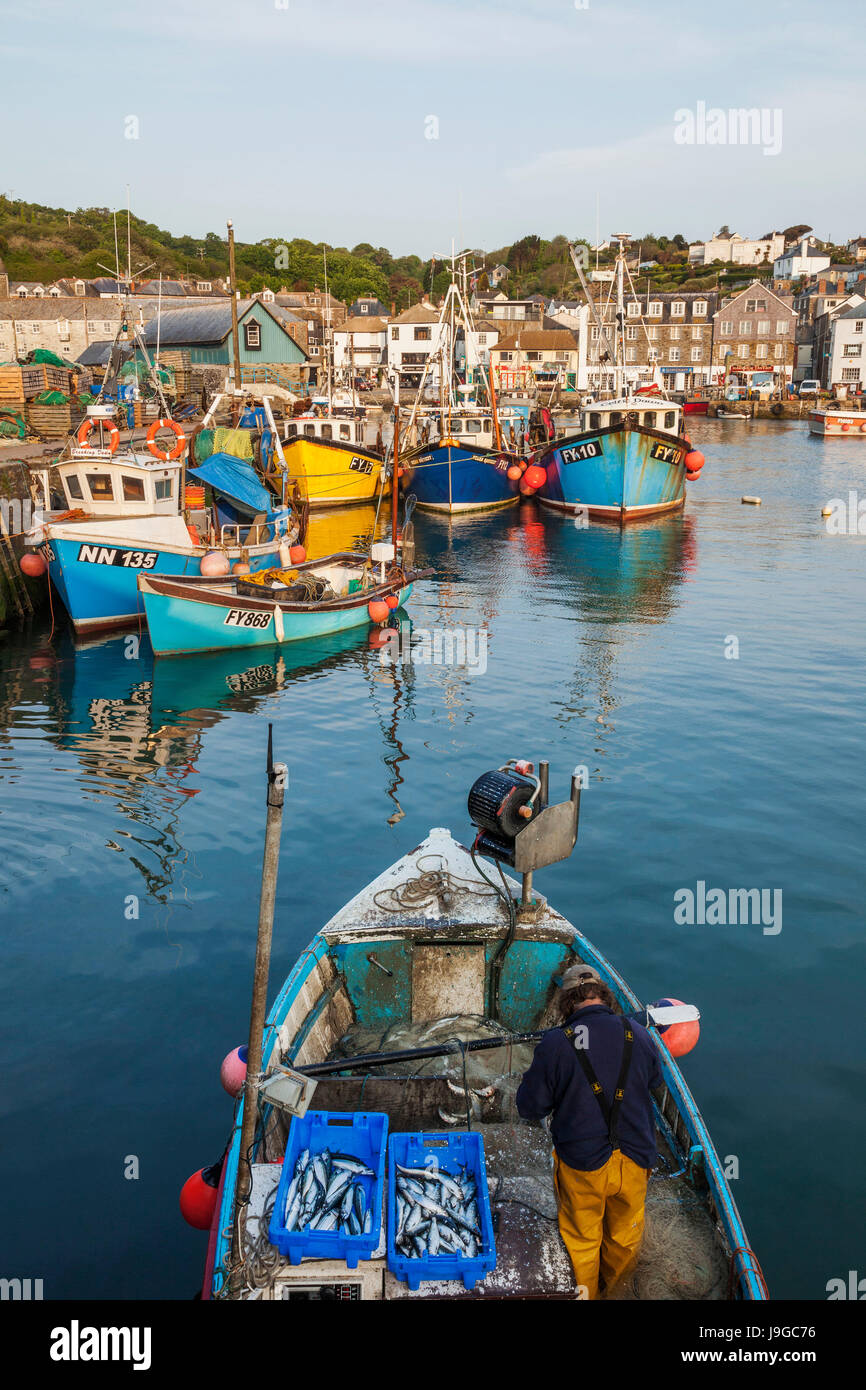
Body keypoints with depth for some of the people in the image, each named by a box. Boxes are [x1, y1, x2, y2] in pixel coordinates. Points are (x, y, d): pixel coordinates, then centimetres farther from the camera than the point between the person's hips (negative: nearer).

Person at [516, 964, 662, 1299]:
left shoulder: (555, 1043, -17)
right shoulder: (638, 1035, -8)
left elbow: (530, 1107, -8)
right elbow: (654, 1081, 13)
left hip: (582, 1164, -3)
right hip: (635, 1159, 3)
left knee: (581, 1240, 21)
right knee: (625, 1237, 27)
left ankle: (584, 1293, 40)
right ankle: (613, 1287, 50)